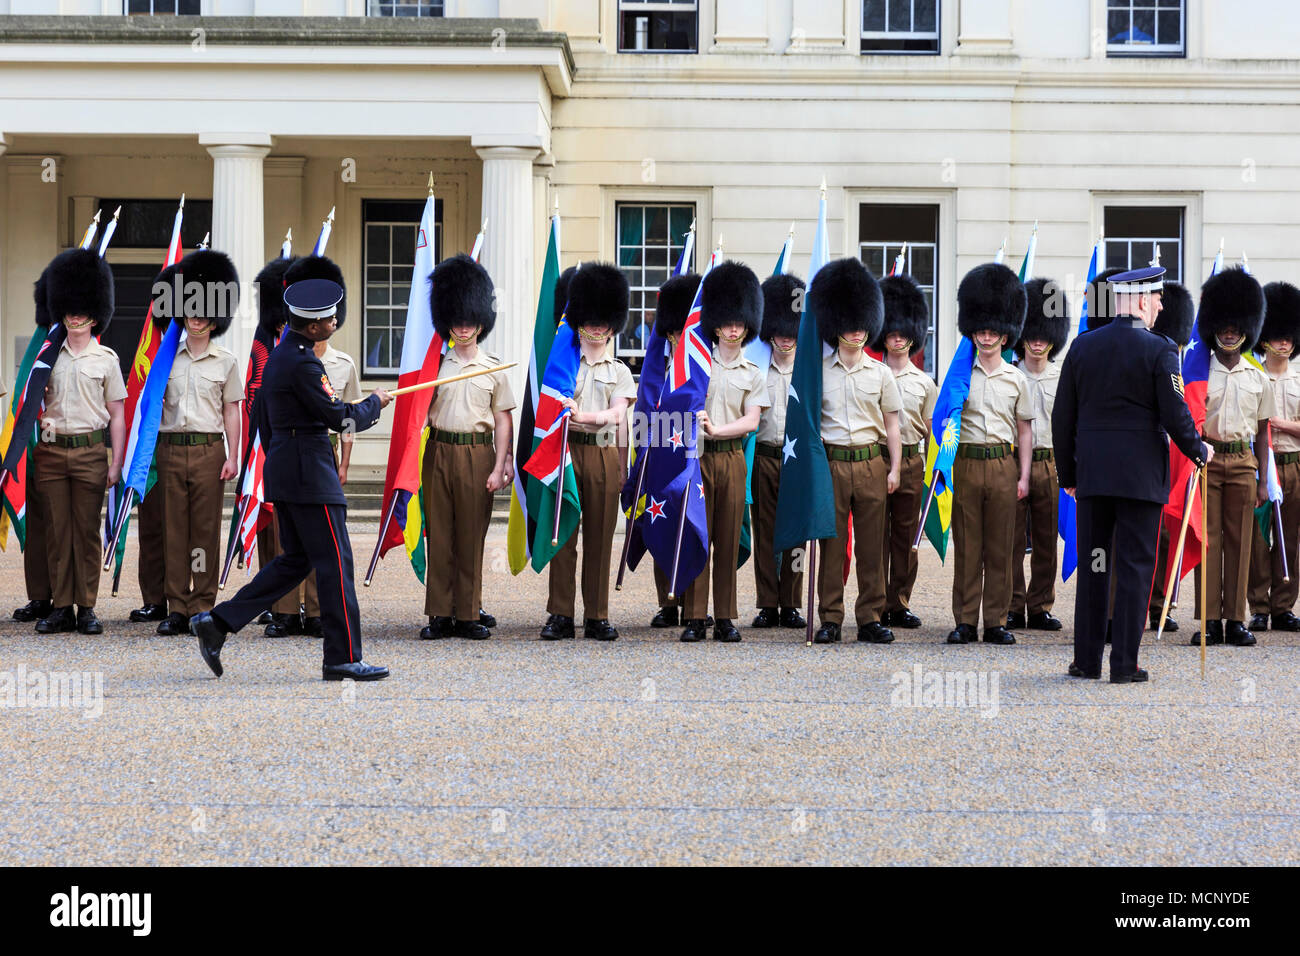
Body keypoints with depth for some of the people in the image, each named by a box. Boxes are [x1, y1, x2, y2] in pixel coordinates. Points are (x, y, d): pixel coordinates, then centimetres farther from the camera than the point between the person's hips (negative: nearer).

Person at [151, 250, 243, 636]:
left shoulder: (226, 361, 6)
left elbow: (231, 412, 6)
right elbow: (153, 402, 13)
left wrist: (233, 457, -1)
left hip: (209, 450, -1)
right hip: (171, 448, 2)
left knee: (206, 531, 0)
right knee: (174, 531, 2)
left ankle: (203, 607, 5)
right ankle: (176, 609, 6)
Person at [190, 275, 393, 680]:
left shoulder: (278, 357, 14)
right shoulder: (303, 363, -17)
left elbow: (266, 420, 21)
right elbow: (339, 418, -16)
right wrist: (375, 402, 1)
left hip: (282, 468, 10)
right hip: (309, 471, -10)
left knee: (295, 560, 14)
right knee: (334, 562, -4)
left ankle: (217, 622, 10)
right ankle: (343, 658, 0)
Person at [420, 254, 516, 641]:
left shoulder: (494, 368, 5)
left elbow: (504, 421, 4)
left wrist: (500, 467, -5)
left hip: (477, 455, -1)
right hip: (439, 453, 1)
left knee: (471, 537, 3)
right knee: (439, 536, 3)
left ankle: (468, 616, 10)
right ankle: (440, 615, 8)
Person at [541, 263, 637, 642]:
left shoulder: (620, 372, 12)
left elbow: (617, 416, -2)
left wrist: (583, 415, -21)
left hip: (604, 455, 1)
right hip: (567, 451, -1)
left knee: (600, 537, 2)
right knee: (563, 534, -2)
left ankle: (597, 617, 8)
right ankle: (560, 615, 2)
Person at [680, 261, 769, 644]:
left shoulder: (754, 375, 8)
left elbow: (751, 421, -3)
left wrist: (716, 429, -17)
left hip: (732, 457, 1)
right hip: (696, 455, -1)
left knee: (728, 540, 4)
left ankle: (725, 618, 9)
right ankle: (694, 619, 1)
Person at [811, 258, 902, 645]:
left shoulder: (881, 373, 7)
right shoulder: (818, 372, 4)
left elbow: (891, 425, 8)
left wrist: (894, 469, 1)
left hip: (871, 462, 1)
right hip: (830, 463, -1)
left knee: (871, 546, 4)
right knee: (831, 545, 1)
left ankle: (871, 618, 10)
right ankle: (830, 620, 7)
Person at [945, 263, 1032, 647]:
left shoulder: (1016, 378, 7)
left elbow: (1024, 430, 10)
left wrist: (1024, 476, 3)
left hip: (1003, 465, 1)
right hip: (965, 465, -1)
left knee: (1000, 548, 4)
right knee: (967, 547, 2)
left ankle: (996, 623, 9)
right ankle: (965, 622, 6)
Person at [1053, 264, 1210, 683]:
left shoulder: (1082, 346, 4)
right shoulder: (1159, 351, -8)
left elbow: (1062, 418, 6)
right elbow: (1175, 417, -9)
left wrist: (1067, 473, 15)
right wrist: (1199, 451, 10)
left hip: (1092, 474, 4)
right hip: (1142, 476, -4)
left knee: (1093, 565, 10)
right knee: (1134, 566, 1)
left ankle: (1087, 659, 13)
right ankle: (1124, 664, 2)